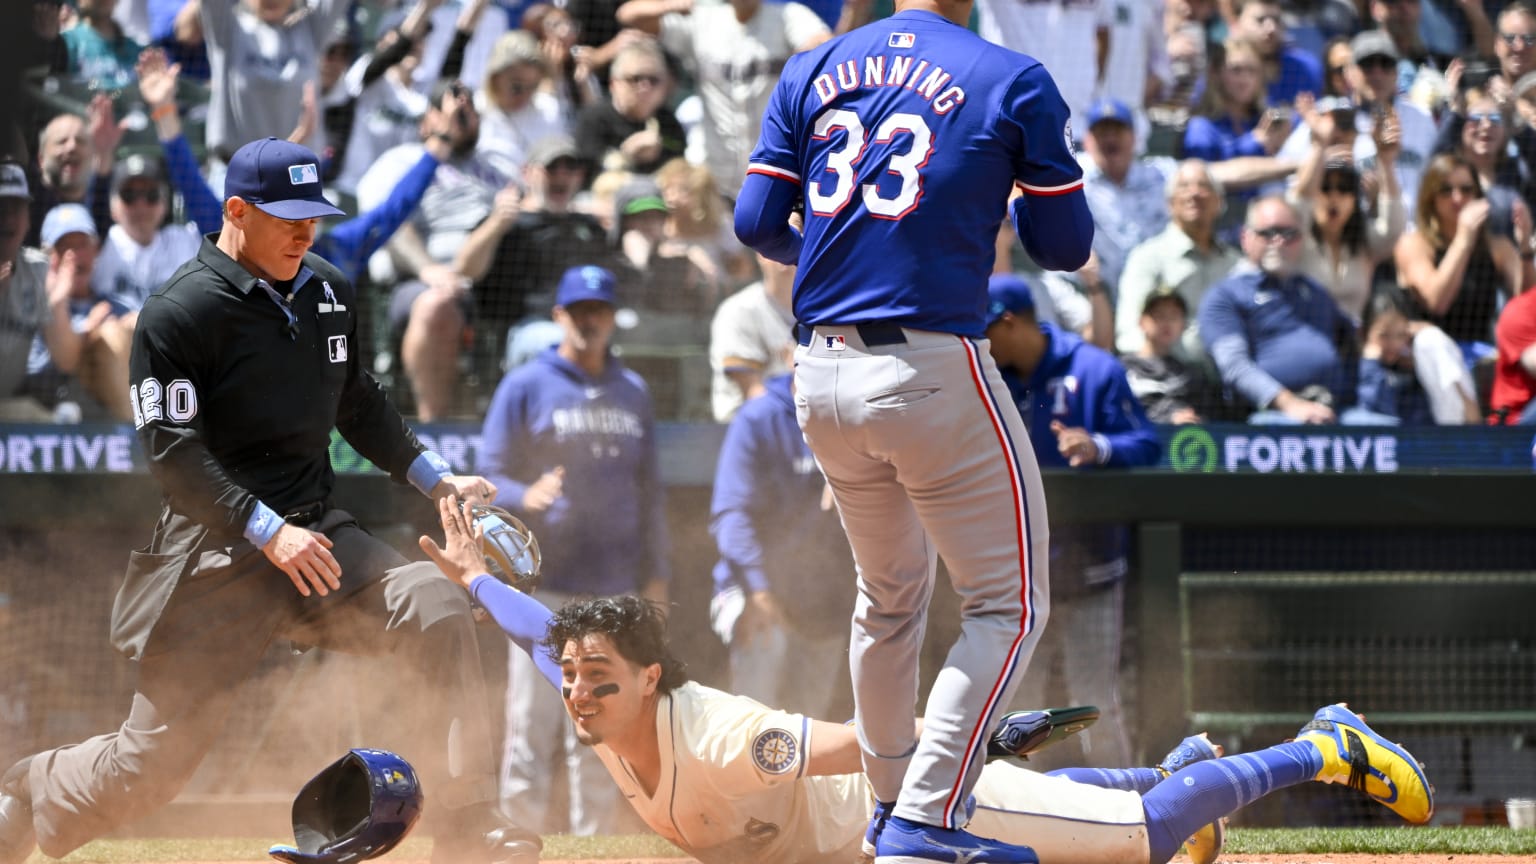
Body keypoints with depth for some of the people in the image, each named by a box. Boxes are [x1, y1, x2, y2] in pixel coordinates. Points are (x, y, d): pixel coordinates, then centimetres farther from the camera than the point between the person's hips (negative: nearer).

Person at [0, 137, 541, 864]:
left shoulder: (328, 292, 10)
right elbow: (172, 451, -17)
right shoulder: (179, 312, -12)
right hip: (218, 553, -6)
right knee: (153, 762, -4)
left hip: (317, 532, 6)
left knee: (435, 612, -19)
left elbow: (358, 404, 25)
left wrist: (434, 478, 15)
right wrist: (267, 531, -25)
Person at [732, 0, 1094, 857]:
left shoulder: (812, 71, 8)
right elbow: (1068, 245, -1)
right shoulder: (1014, 82, -4)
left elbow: (757, 224, 6)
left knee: (891, 595, 24)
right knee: (1010, 602, 3)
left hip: (822, 376, 6)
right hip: (933, 368, -6)